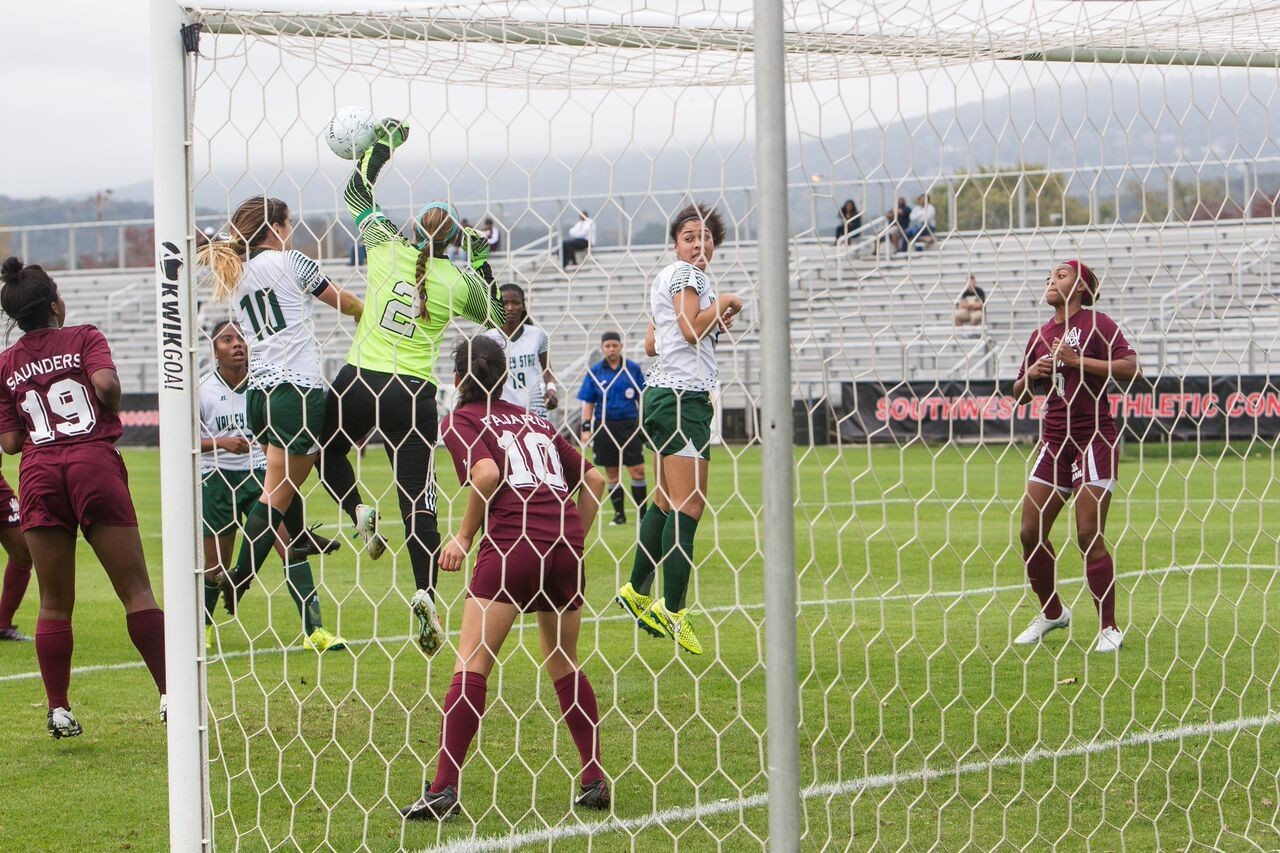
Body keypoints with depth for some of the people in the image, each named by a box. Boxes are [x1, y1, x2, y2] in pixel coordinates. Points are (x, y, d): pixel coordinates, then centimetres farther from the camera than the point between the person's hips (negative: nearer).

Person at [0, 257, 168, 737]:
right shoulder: (85, 339, 6)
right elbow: (106, 382, -13)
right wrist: (110, 410, 7)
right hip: (95, 464, -2)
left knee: (54, 604, 8)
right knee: (136, 591, 0)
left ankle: (58, 710, 4)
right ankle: (171, 694, -7)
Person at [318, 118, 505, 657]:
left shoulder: (388, 249, 0)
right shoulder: (459, 282, 1)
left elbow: (357, 194, 16)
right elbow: (494, 315, 22)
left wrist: (383, 145, 24)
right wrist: (480, 263, 26)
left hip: (360, 382, 0)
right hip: (415, 393, 0)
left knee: (327, 452, 29)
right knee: (419, 499, 2)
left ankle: (360, 512, 1)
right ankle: (425, 594, -16)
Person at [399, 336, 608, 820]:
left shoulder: (462, 420, 8)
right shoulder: (537, 422, 25)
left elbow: (487, 473, -11)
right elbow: (593, 480, 23)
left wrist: (464, 536, -2)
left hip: (512, 542, -6)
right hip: (564, 546, 6)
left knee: (473, 662, -5)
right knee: (564, 662, 21)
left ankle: (443, 789, -11)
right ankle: (595, 781, 20)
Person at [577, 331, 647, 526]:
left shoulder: (633, 369, 3)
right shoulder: (594, 372, 4)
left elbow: (642, 398, 8)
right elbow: (588, 403, 7)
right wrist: (586, 428, 0)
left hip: (629, 424, -1)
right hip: (604, 426, 1)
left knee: (637, 470, -6)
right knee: (612, 473, 4)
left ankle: (642, 513, 1)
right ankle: (619, 513, 13)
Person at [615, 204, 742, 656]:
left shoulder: (666, 278, 22)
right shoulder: (686, 274, -7)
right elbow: (691, 330, -21)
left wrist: (713, 324, 21)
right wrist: (723, 304, -5)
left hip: (661, 392, 11)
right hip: (684, 394, -11)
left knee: (666, 503, 17)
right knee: (688, 506, -12)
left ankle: (637, 591, 24)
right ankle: (672, 611, -15)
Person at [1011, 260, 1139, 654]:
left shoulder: (1097, 323, -4)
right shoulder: (1041, 335, 15)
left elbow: (1129, 368, -15)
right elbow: (1020, 392, 22)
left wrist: (1077, 361, -18)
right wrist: (1032, 374, 0)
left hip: (1093, 439, -6)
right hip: (1054, 440, 7)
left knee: (1089, 535, -10)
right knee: (1031, 532, 3)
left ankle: (1109, 628, -1)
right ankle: (1051, 613, 22)